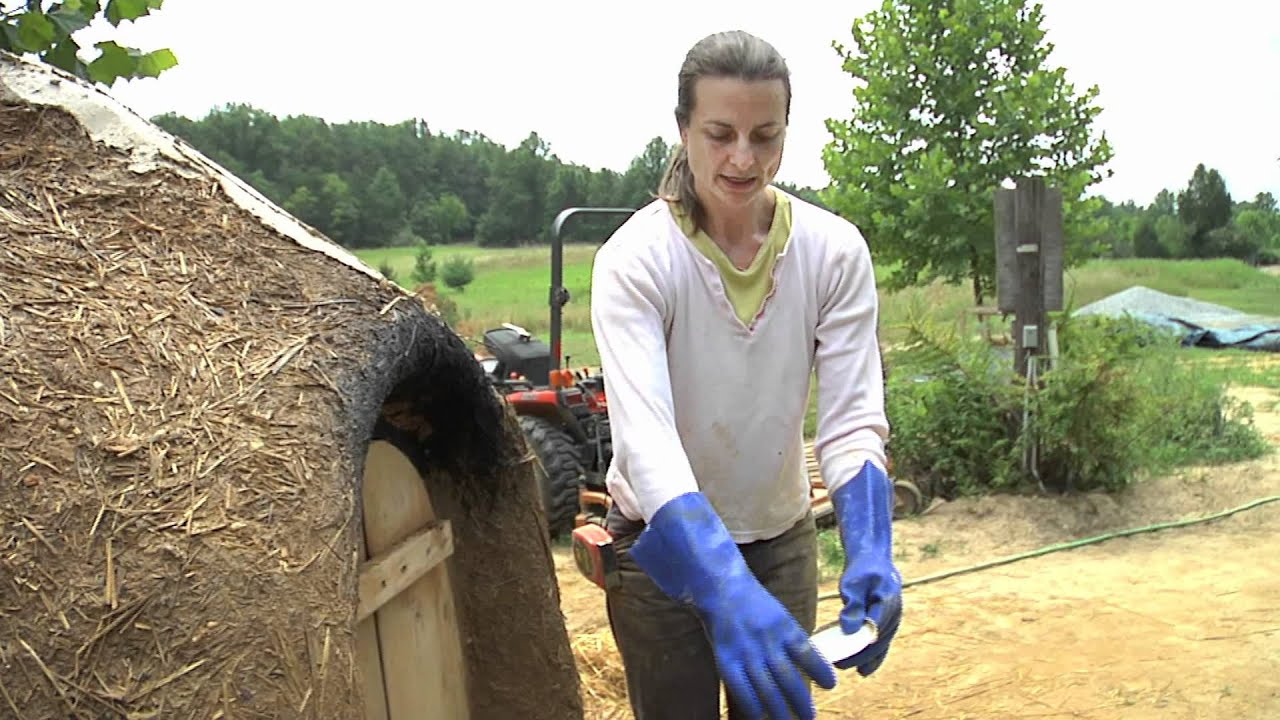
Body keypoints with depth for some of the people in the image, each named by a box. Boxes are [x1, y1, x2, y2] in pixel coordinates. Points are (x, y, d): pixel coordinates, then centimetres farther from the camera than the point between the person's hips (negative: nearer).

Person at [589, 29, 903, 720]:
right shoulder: (635, 258, -23)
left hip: (783, 538, 3)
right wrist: (726, 590, -49)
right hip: (663, 544, -2)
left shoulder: (835, 249, -14)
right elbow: (644, 435, -35)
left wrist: (869, 552, -35)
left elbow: (853, 421, -16)